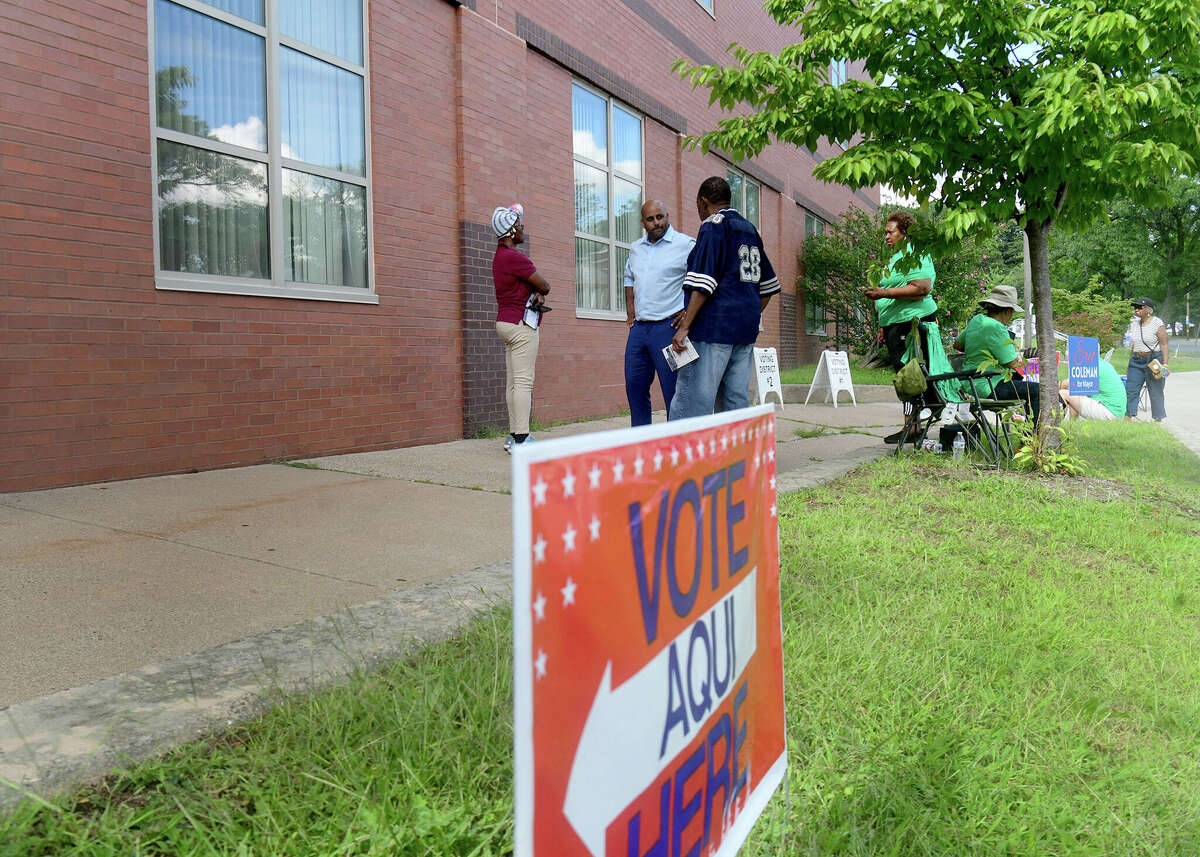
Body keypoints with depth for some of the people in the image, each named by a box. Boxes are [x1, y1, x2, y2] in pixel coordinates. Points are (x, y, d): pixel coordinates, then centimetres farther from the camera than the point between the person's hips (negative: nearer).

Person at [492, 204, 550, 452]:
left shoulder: (501, 255, 18)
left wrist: (536, 293, -6)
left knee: (513, 382, 9)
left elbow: (537, 285, 15)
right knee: (524, 382, -11)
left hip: (507, 322, 10)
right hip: (521, 324, -10)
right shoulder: (513, 256, -15)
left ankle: (514, 436, 11)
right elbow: (544, 285, -11)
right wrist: (539, 291, 11)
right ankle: (521, 438, -13)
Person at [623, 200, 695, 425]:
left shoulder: (686, 244, -4)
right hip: (639, 328, 7)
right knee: (634, 387, 10)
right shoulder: (636, 248, 16)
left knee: (673, 391, -6)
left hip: (668, 326, -7)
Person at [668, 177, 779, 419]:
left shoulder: (713, 226, -4)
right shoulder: (750, 230, 19)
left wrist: (684, 326, -17)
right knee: (737, 402, 9)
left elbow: (703, 285, -15)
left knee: (691, 402, -10)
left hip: (714, 326, -8)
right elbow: (768, 287, 23)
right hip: (746, 329, 8)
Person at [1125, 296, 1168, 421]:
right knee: (1130, 390, -2)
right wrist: (1129, 365, 16)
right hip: (1136, 361, 6)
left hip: (1154, 361, -6)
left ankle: (1158, 419, 9)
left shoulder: (1157, 324, -7)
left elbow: (1164, 345, -10)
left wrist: (1165, 364, -17)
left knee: (1155, 392, 1)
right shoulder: (1134, 323, 10)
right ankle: (1127, 418, -2)